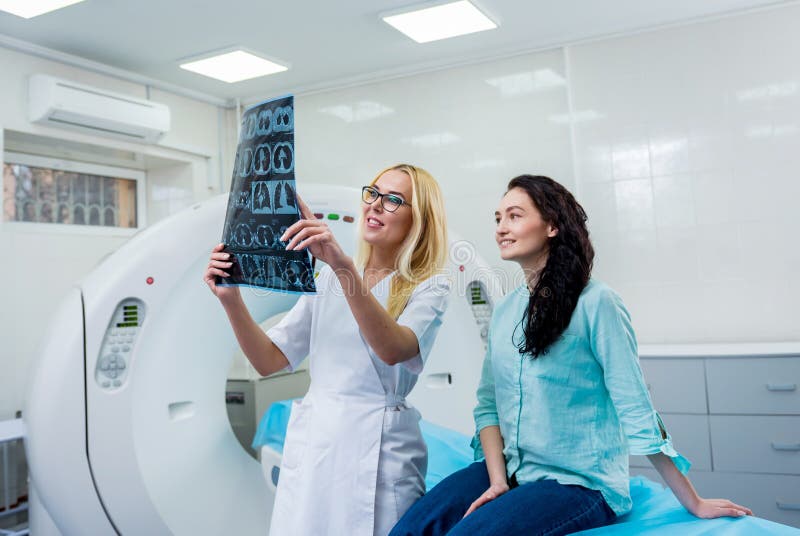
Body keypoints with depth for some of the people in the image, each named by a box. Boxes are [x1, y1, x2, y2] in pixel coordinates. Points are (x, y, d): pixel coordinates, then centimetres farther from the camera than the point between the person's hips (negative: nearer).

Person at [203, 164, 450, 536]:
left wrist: (343, 264, -35)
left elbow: (392, 349, -26)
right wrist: (231, 300, -10)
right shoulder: (328, 277, 9)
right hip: (312, 441, 4)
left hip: (380, 449, -3)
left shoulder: (428, 287, -4)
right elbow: (269, 361, 5)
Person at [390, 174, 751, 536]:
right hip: (511, 471, 5)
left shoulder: (595, 302, -12)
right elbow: (488, 404, 7)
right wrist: (497, 480, -6)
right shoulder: (504, 311, 7)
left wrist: (693, 503, -6)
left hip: (581, 483, -5)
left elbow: (636, 410, -10)